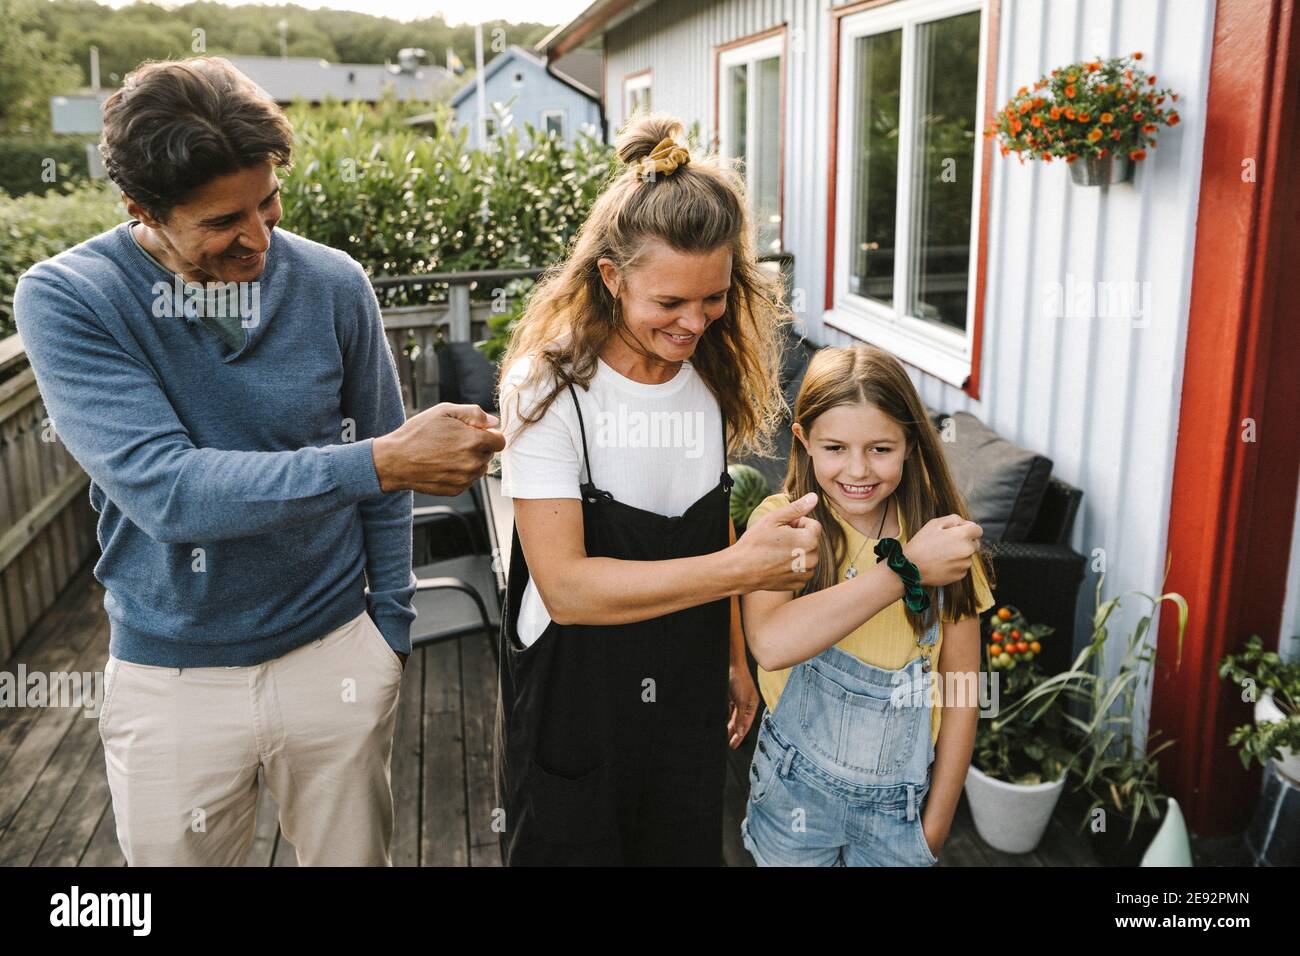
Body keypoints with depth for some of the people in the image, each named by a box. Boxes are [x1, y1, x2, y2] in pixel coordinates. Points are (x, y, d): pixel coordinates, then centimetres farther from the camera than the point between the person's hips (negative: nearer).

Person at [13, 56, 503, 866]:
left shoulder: (334, 284, -9)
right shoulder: (66, 300, -15)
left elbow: (382, 480, 1)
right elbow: (167, 490, -27)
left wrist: (389, 628, 5)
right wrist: (379, 461, -33)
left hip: (336, 652, 2)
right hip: (170, 674, -1)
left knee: (358, 855, 18)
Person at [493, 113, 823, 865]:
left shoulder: (715, 374, -2)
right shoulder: (549, 388, -20)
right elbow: (565, 586, -26)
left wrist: (737, 659, 12)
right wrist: (739, 568, -31)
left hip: (689, 697, 5)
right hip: (575, 701, -5)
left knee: (689, 849, 21)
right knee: (576, 848, 15)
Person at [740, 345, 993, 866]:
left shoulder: (943, 534, -8)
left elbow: (962, 687, -2)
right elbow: (771, 643, -34)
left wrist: (937, 821, -1)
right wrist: (906, 568, -33)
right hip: (796, 791, -1)